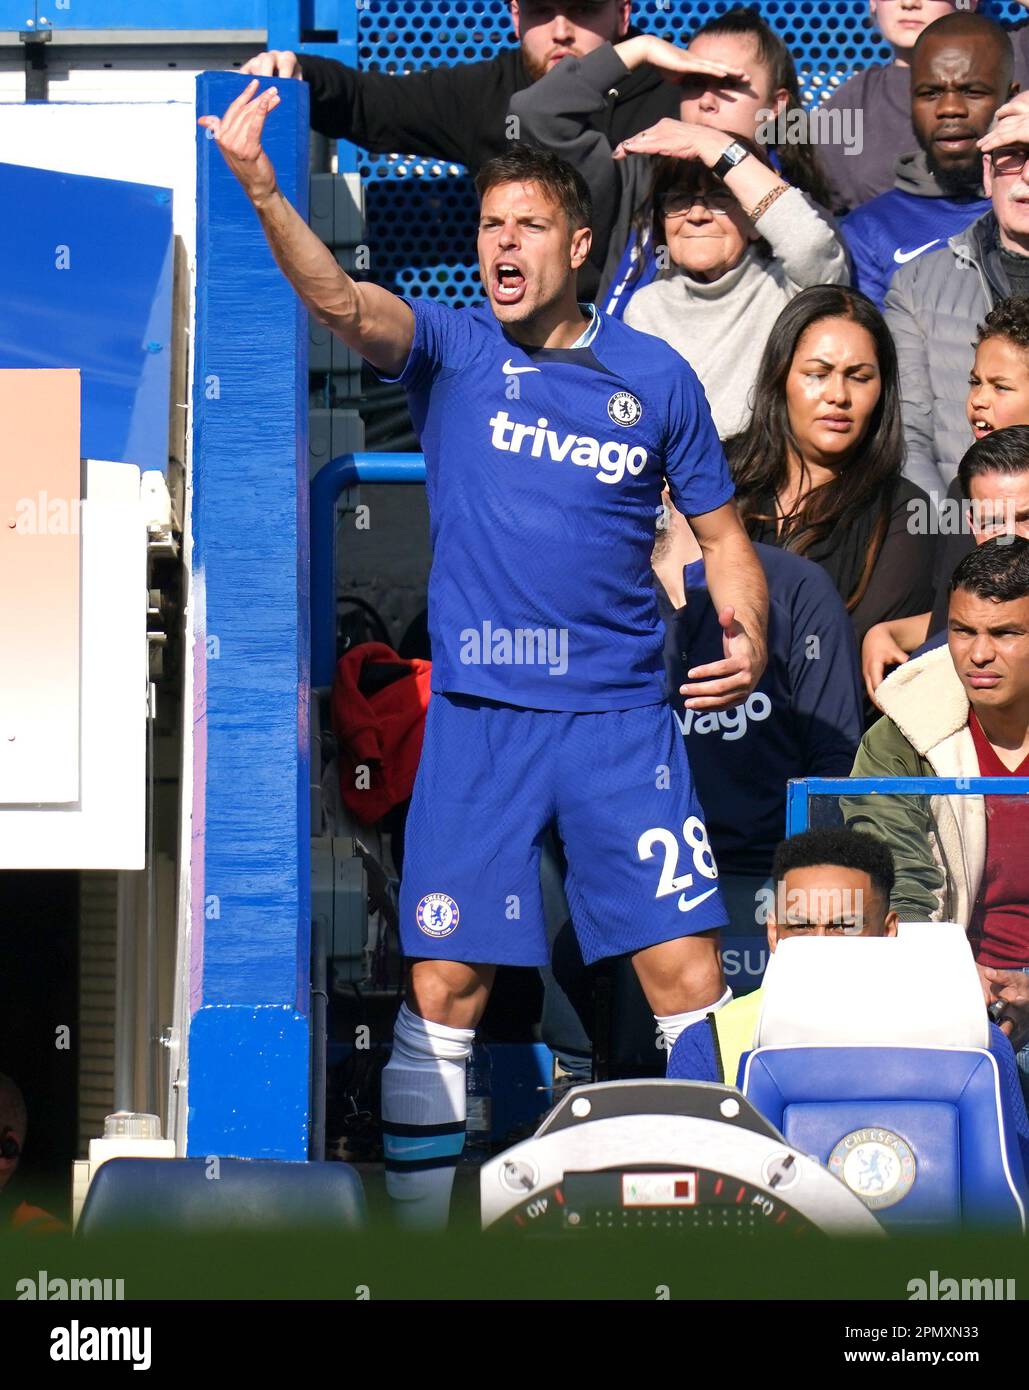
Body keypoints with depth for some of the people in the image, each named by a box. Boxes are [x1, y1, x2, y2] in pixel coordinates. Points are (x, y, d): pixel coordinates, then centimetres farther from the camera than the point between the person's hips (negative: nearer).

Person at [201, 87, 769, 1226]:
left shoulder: (655, 377, 7)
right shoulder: (451, 350, 3)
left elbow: (720, 531, 16)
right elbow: (343, 303, -17)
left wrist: (746, 637, -4)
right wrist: (260, 191, -34)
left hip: (623, 716, 1)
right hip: (477, 717, -1)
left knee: (686, 970, -3)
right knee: (445, 982, 0)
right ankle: (416, 1215, 9)